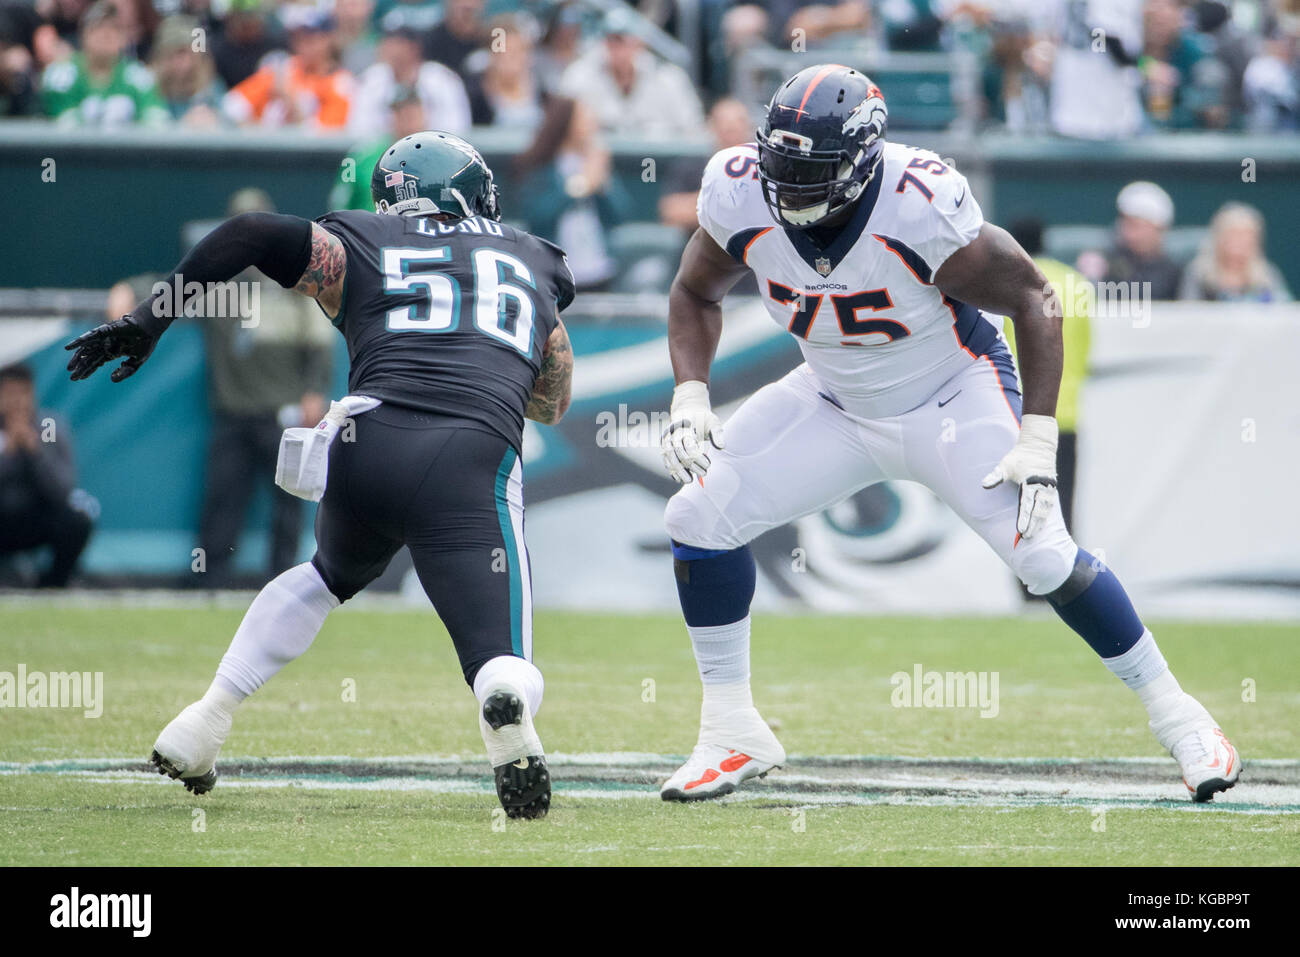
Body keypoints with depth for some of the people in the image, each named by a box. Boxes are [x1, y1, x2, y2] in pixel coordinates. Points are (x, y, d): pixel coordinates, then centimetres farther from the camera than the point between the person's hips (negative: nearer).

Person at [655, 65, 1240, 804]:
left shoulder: (924, 210, -34)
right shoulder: (742, 200, -21)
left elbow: (1034, 300, -20)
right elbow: (697, 295, 1)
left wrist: (1038, 439, -22)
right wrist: (690, 396, -14)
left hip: (953, 398, -5)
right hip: (838, 404, 5)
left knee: (1045, 556, -19)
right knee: (700, 516, -8)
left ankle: (1177, 716, 2)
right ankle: (732, 736, 6)